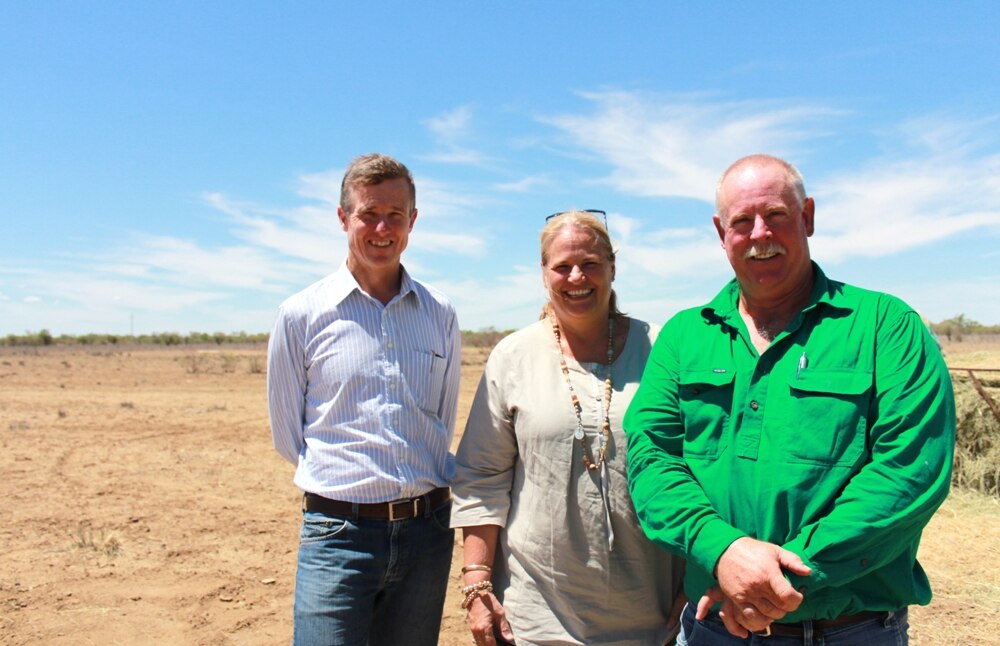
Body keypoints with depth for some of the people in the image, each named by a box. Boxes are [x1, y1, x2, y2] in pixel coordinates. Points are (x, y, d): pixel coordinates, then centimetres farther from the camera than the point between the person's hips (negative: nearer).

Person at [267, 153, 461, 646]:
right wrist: (347, 482, 8)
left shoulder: (440, 314, 4)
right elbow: (288, 435, 4)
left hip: (427, 530, 3)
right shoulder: (302, 315, -3)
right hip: (339, 532, -3)